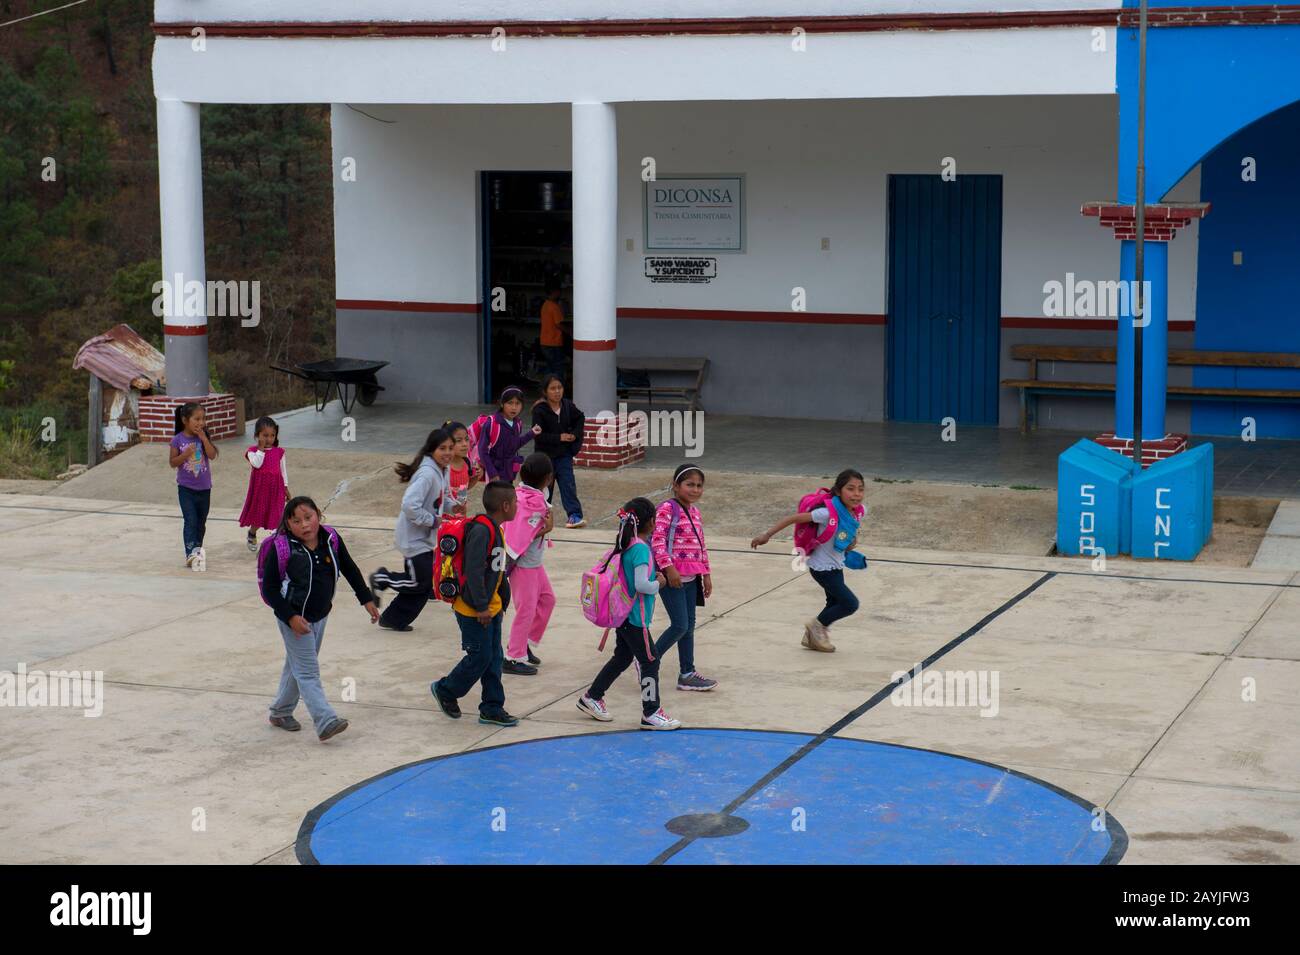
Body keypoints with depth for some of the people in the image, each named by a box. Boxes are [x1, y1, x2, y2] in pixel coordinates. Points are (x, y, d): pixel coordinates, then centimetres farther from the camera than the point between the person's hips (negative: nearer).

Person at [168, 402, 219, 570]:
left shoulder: (204, 437, 0)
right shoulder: (178, 440, -6)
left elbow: (212, 455, -12)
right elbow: (172, 462, -4)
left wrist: (203, 438, -17)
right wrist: (185, 454, -20)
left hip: (204, 488, 3)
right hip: (186, 487, -3)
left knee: (201, 522, 12)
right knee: (190, 520, -14)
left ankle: (197, 551, 24)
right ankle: (190, 553, -20)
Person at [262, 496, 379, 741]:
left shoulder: (331, 539, -6)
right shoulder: (281, 549, -19)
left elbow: (349, 569, 8)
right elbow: (269, 588, -15)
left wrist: (366, 599, 11)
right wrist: (290, 617, -20)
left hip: (320, 616, 6)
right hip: (295, 619, -6)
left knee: (297, 666, 19)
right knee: (308, 671, -9)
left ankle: (280, 712, 35)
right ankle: (326, 721, -16)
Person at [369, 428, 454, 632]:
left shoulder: (443, 472, 5)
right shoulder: (427, 474, -25)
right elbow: (410, 505, -32)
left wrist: (453, 508, -3)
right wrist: (433, 520, -23)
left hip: (426, 538, 9)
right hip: (413, 538, -9)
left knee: (422, 584, 12)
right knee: (422, 581, -6)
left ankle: (394, 620, 26)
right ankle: (382, 578, 16)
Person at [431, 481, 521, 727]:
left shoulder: (494, 529, 10)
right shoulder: (481, 530, -22)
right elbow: (474, 570, -26)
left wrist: (503, 598, 20)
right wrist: (481, 607, -22)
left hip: (491, 607, 10)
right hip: (474, 609, -10)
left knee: (494, 658, 10)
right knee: (480, 657, -1)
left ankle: (492, 708, 17)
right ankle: (445, 690, 19)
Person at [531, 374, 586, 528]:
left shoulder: (568, 406, -2)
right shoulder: (539, 410, -16)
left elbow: (580, 418, 16)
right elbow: (539, 435, -20)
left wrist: (575, 434, 0)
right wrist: (559, 437, -22)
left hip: (564, 453, 3)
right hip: (546, 454, -3)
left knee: (568, 483, -6)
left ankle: (574, 515, -10)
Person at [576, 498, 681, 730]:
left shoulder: (626, 546, 6)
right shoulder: (641, 548, -21)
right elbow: (641, 584, -28)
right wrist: (658, 583, -10)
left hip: (623, 614, 9)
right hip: (636, 618, -9)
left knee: (622, 658, 20)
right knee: (650, 662, -1)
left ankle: (592, 698, 28)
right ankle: (651, 713, 4)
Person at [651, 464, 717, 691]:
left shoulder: (695, 512, 14)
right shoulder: (667, 509, -12)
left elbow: (701, 545, 20)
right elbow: (657, 540, -19)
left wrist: (706, 574, 18)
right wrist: (669, 568, -25)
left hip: (690, 577, 8)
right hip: (671, 576, -8)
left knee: (689, 625, 11)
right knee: (680, 625, -10)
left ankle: (687, 674, 19)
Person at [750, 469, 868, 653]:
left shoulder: (860, 511, -9)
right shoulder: (829, 513, -31)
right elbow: (794, 518, -27)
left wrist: (852, 540, 2)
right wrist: (767, 535, -24)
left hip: (836, 566, 8)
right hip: (822, 567, -8)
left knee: (835, 604, 19)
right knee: (850, 604, -8)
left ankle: (813, 637, 37)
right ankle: (817, 625, 14)